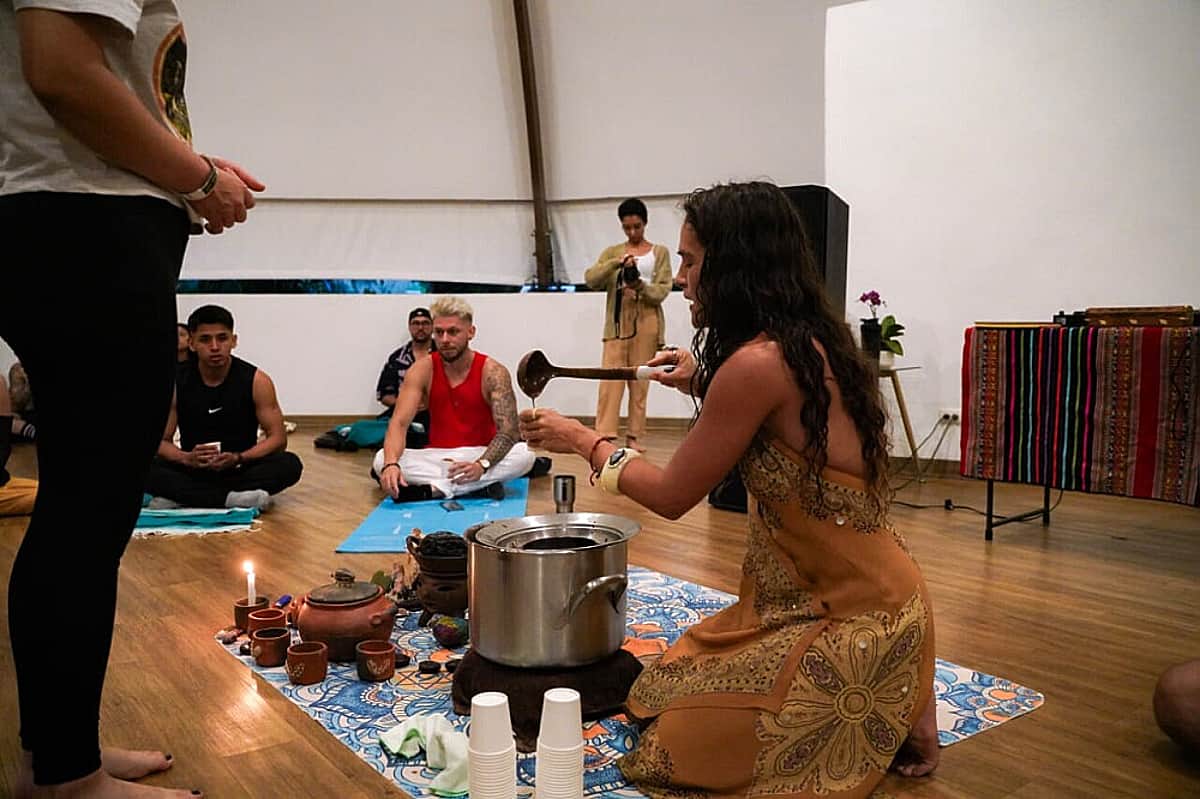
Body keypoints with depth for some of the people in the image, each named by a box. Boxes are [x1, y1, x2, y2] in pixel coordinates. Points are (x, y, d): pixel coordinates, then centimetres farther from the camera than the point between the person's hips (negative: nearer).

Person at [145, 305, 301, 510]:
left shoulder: (256, 381, -8)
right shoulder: (175, 382, -5)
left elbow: (278, 438, -8)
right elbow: (161, 441, -3)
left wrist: (239, 458, -25)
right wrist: (186, 458, -26)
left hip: (242, 469, 0)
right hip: (193, 471, 0)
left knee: (290, 464, -30)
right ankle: (231, 499, -32)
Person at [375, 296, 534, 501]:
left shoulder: (493, 372, -11)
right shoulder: (422, 370, -5)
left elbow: (508, 432, -20)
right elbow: (399, 422, -15)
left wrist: (482, 465, -40)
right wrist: (391, 464, -37)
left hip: (481, 455, -1)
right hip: (435, 457, 2)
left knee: (524, 455, -31)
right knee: (381, 459, -24)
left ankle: (434, 488, -29)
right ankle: (482, 485, -29)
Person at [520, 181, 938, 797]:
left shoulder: (758, 362, -25)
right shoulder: (811, 341, 2)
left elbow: (671, 496, -14)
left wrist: (582, 440, 0)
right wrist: (705, 387, 11)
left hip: (854, 618, -9)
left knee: (680, 746, 1)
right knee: (673, 689, 17)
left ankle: (893, 726, 8)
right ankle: (891, 707, 19)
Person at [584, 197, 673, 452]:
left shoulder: (659, 252, 10)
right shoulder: (612, 252, 13)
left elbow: (663, 291, 1)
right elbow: (590, 279, -3)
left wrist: (641, 287, -19)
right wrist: (617, 263, -17)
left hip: (646, 323, -1)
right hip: (617, 322, 1)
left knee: (640, 381, 0)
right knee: (610, 379, -8)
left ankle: (635, 436, 4)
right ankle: (604, 435, -10)